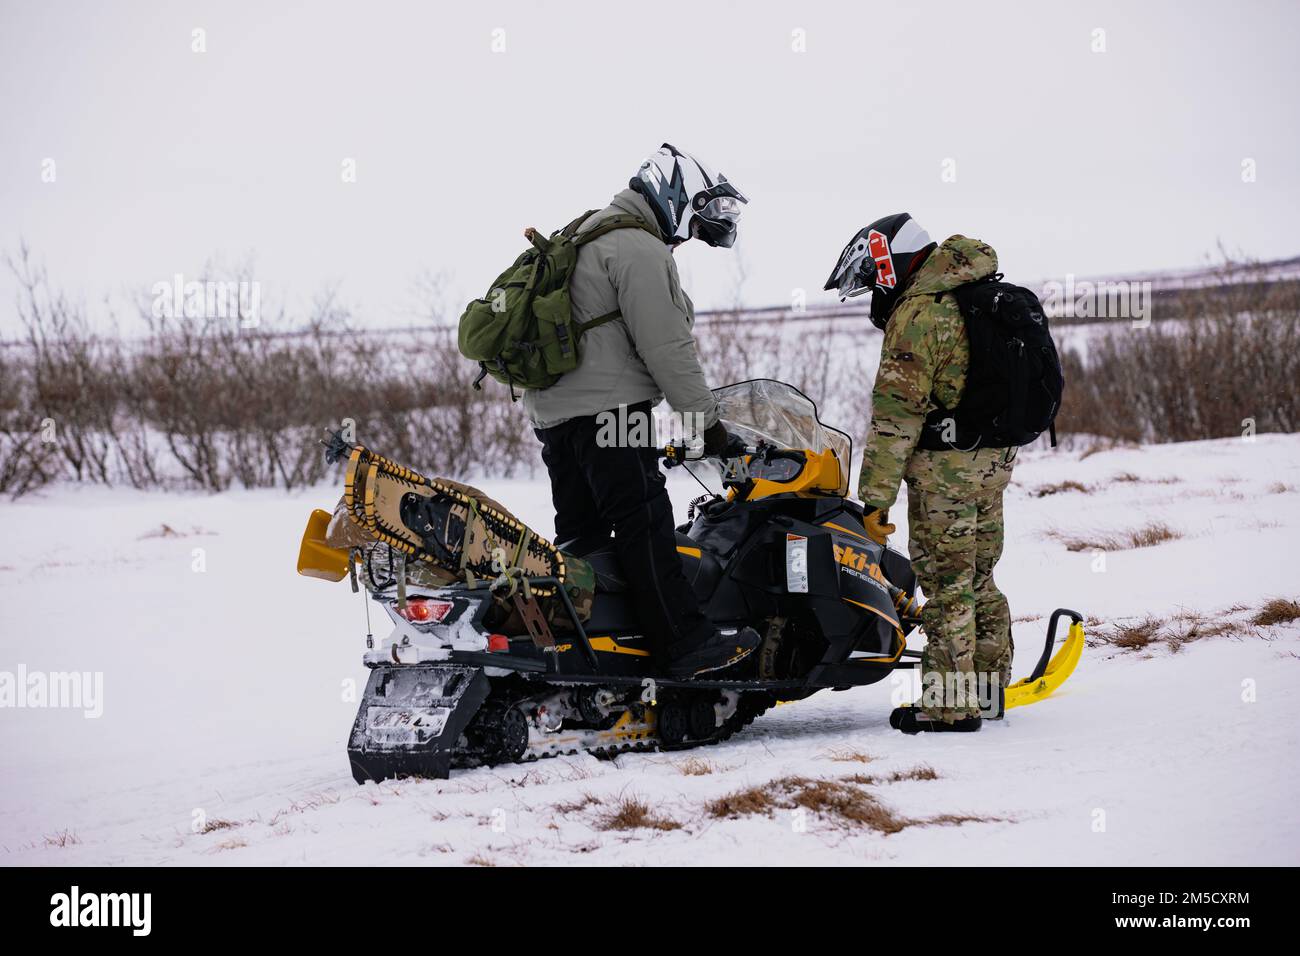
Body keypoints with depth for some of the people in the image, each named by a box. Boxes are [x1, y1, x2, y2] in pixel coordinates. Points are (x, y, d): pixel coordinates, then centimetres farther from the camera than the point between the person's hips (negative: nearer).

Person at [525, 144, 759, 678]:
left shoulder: (584, 238, 24)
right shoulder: (640, 251, -10)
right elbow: (666, 347, -15)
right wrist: (708, 424, -11)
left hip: (552, 410, 10)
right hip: (607, 404, -10)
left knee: (580, 533, 10)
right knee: (643, 523, -14)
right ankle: (686, 643, -18)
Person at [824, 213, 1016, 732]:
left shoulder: (918, 313, -15)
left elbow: (896, 414, -18)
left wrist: (875, 497, -17)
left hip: (943, 465, -9)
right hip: (994, 459, 9)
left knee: (946, 582, -4)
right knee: (977, 577, 17)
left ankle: (950, 704, -2)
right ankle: (989, 684, 24)